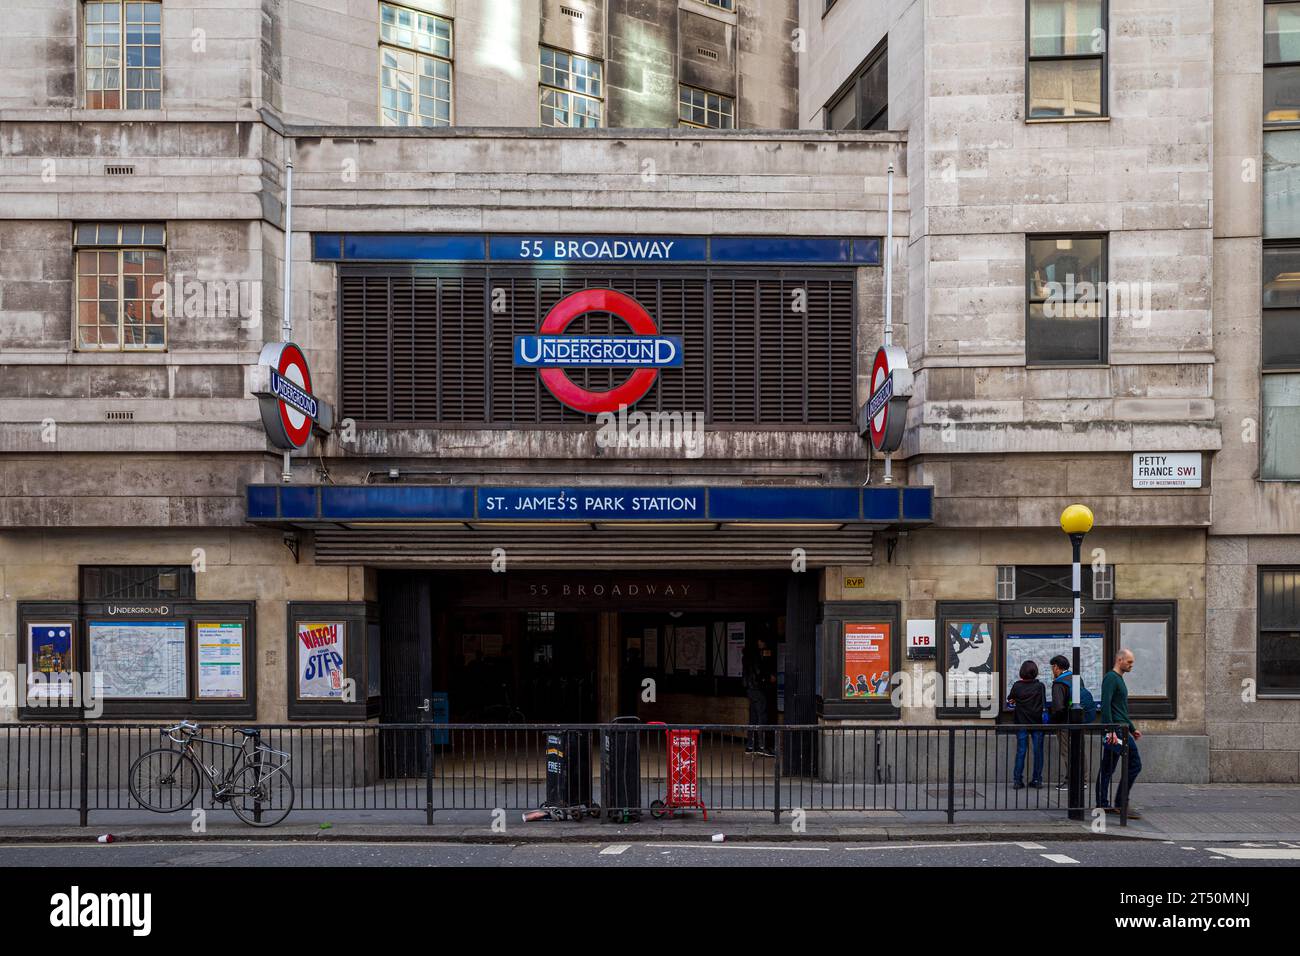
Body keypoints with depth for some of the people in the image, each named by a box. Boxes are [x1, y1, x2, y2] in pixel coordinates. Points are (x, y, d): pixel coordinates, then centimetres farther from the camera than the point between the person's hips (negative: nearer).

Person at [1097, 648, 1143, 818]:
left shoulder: (1118, 679, 21)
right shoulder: (1111, 678, -11)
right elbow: (1105, 705, -20)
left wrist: (1132, 729, 31)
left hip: (1117, 731, 10)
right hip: (1116, 730, -10)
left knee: (1107, 769, 8)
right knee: (1134, 765, -9)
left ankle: (1103, 804, 10)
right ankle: (1121, 803, -7)